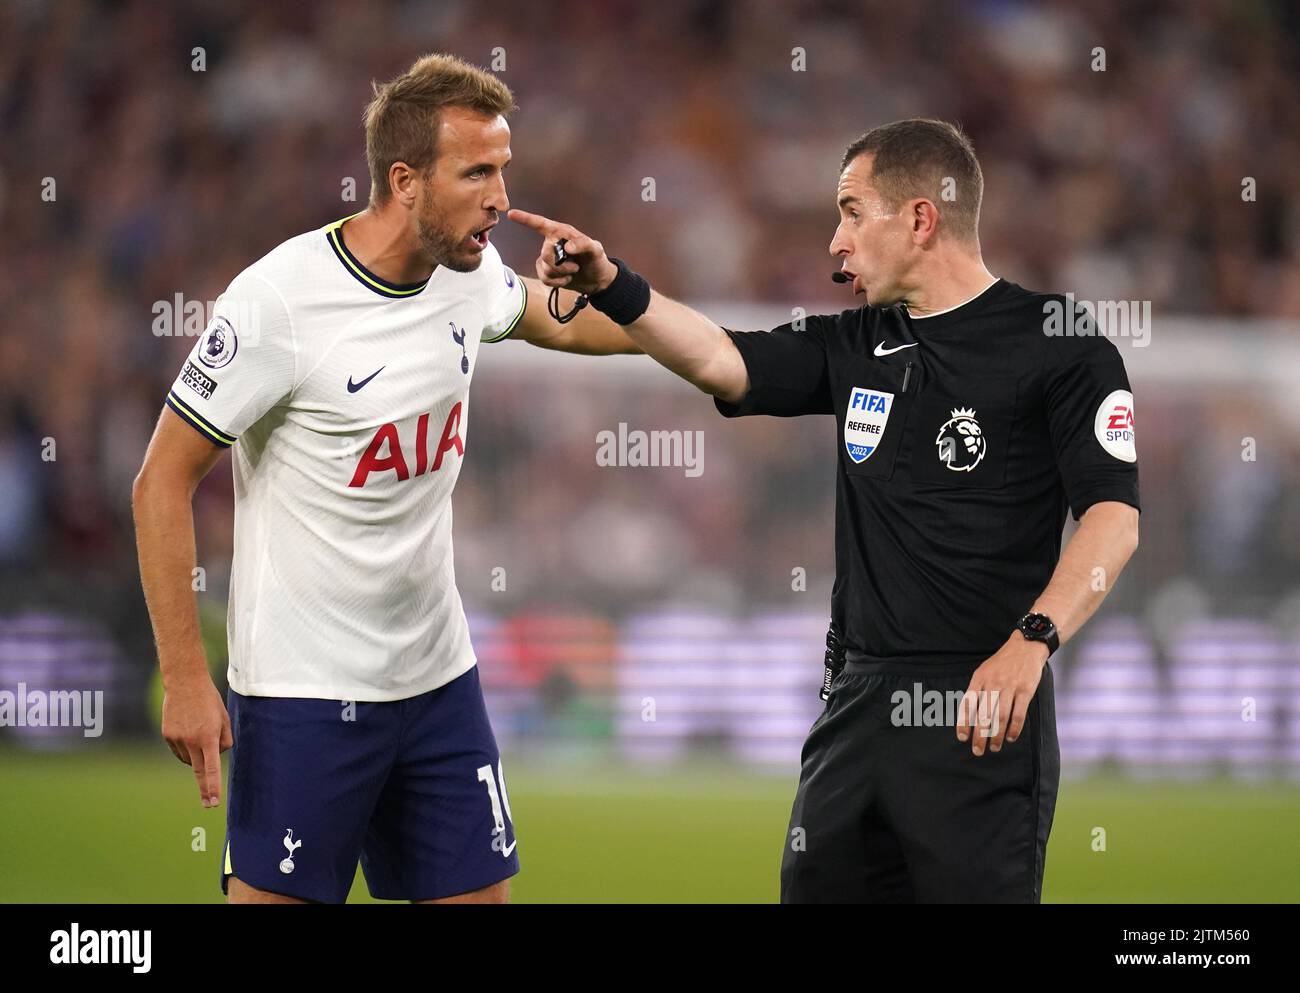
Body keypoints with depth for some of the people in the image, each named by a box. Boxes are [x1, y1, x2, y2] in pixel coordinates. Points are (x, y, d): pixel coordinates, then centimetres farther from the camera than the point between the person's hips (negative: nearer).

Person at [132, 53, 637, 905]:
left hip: (440, 676, 7)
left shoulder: (471, 272, 1)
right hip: (306, 695, -7)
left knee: (477, 892, 8)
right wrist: (185, 679, -16)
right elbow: (163, 485, -13)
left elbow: (550, 320, 27)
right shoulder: (282, 299, -19)